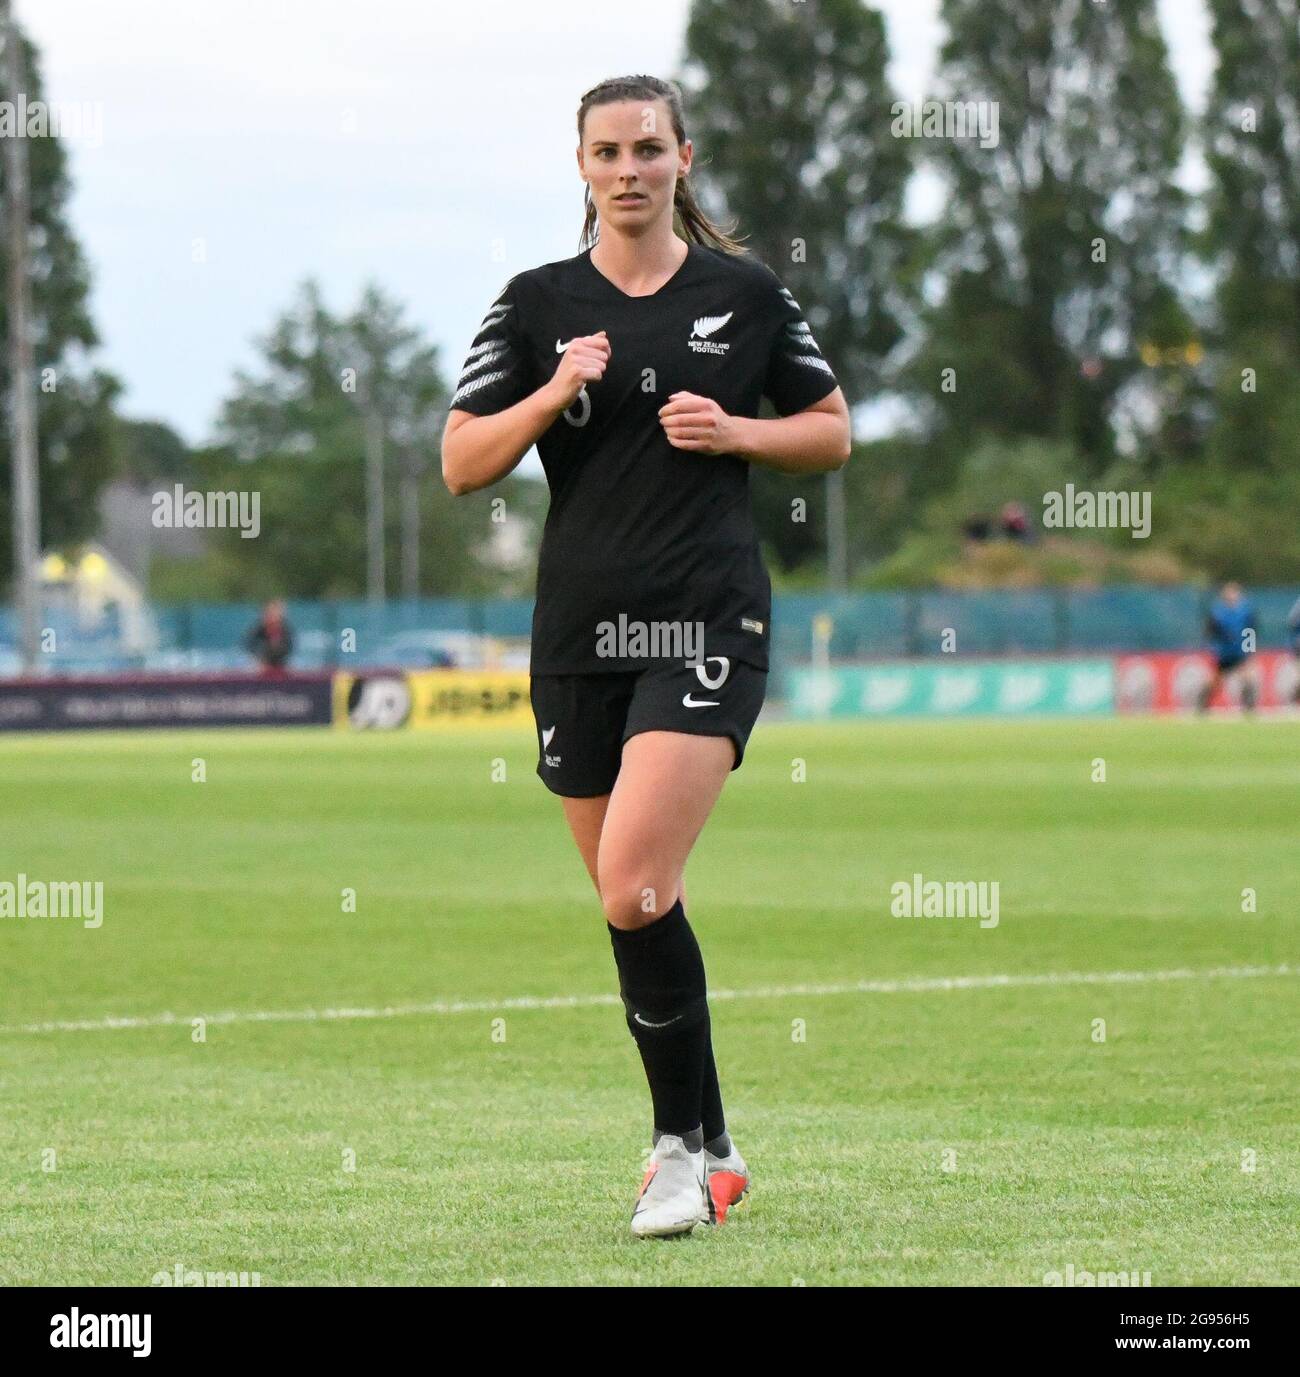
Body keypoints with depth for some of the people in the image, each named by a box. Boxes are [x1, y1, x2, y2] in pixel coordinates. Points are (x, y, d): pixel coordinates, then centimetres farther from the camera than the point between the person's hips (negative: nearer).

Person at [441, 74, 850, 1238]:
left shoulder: (746, 294, 4)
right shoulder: (539, 304, 6)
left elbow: (832, 431, 13)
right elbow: (461, 463, 3)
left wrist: (736, 430, -5)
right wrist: (554, 393, -13)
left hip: (707, 622, -3)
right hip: (579, 635, 3)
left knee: (635, 889, -18)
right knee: (632, 907, 8)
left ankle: (686, 1143, -6)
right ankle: (707, 1146, 23)